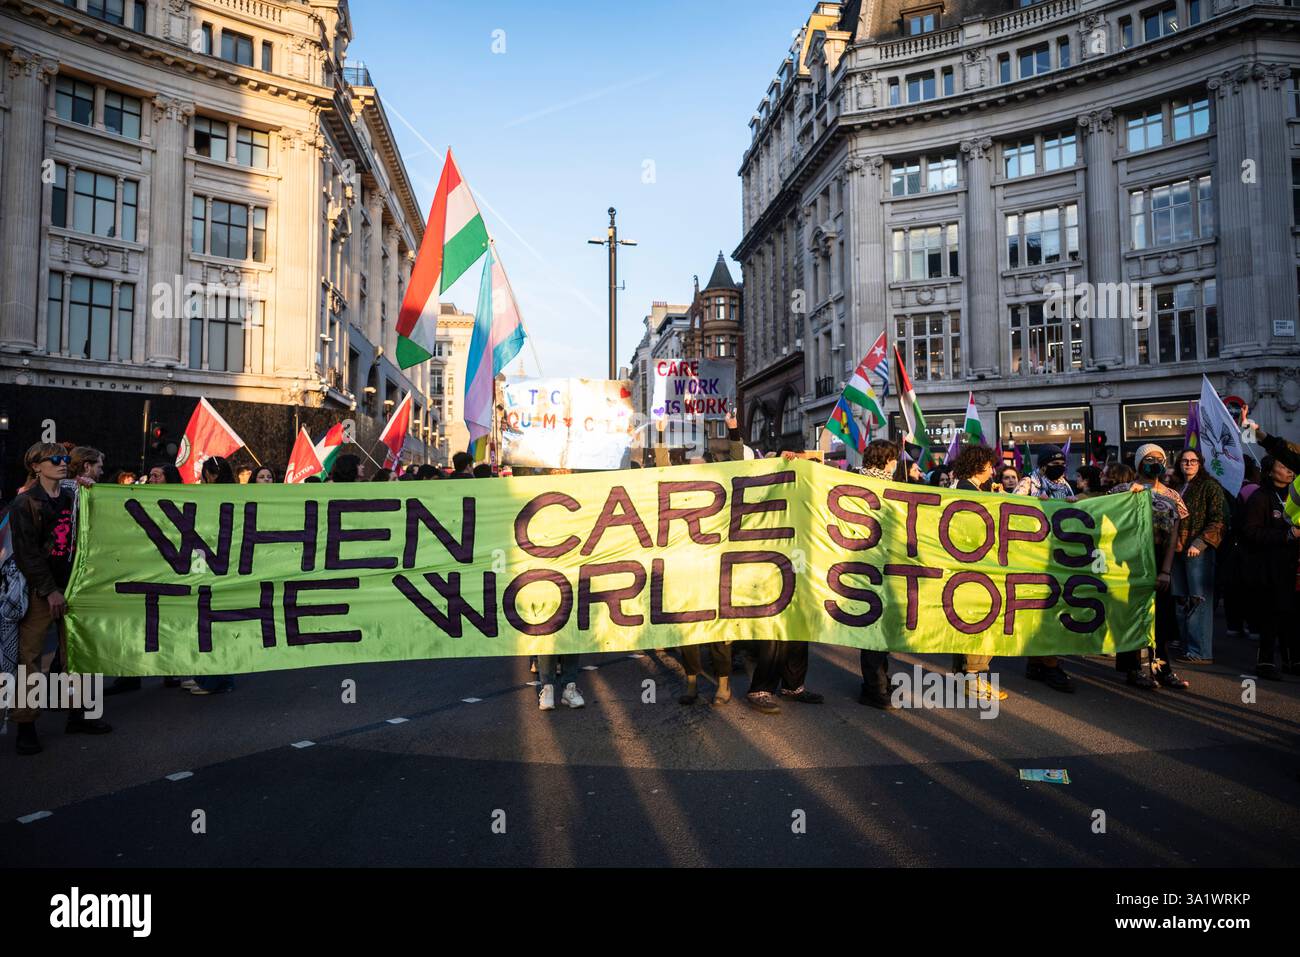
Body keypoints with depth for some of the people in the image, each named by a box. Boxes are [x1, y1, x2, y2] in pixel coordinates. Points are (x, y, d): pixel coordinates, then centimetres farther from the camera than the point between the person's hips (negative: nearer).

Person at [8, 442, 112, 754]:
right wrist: (49, 590, -14)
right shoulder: (25, 503, -6)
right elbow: (27, 553, -10)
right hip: (38, 590, -5)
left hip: (68, 587, 5)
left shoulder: (72, 498, 10)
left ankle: (77, 715, 19)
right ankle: (25, 725, 7)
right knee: (30, 657, -2)